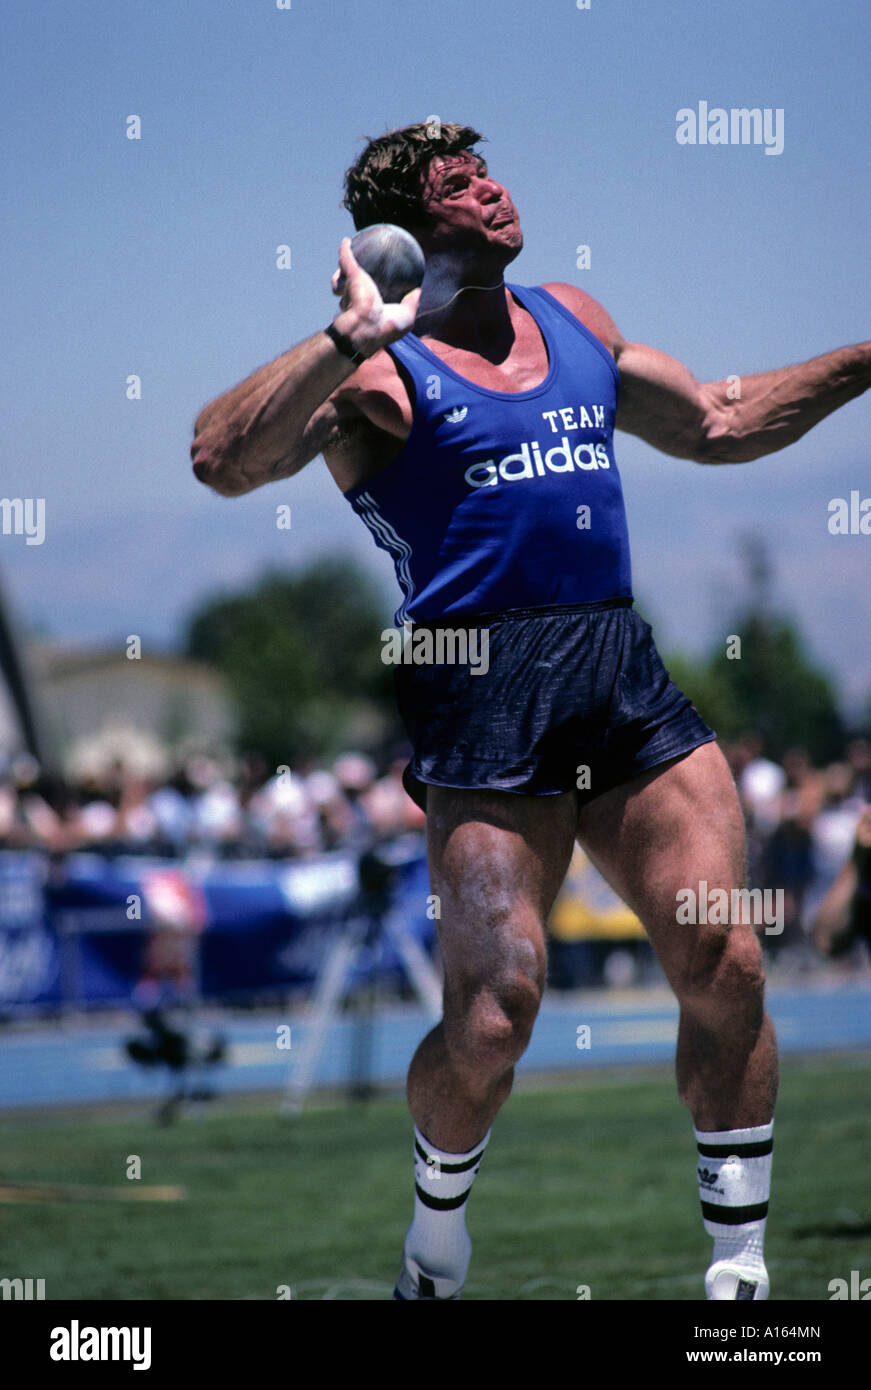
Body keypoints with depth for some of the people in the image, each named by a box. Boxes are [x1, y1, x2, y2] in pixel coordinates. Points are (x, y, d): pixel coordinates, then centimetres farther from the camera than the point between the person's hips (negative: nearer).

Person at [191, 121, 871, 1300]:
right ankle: (436, 1251, 16)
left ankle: (741, 1269, 7)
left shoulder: (571, 320, 22)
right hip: (484, 691, -6)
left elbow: (718, 425, 33)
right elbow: (222, 461, -14)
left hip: (627, 674, 6)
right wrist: (350, 341, -19)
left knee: (726, 967, -5)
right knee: (497, 1009, -11)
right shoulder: (379, 369, 1)